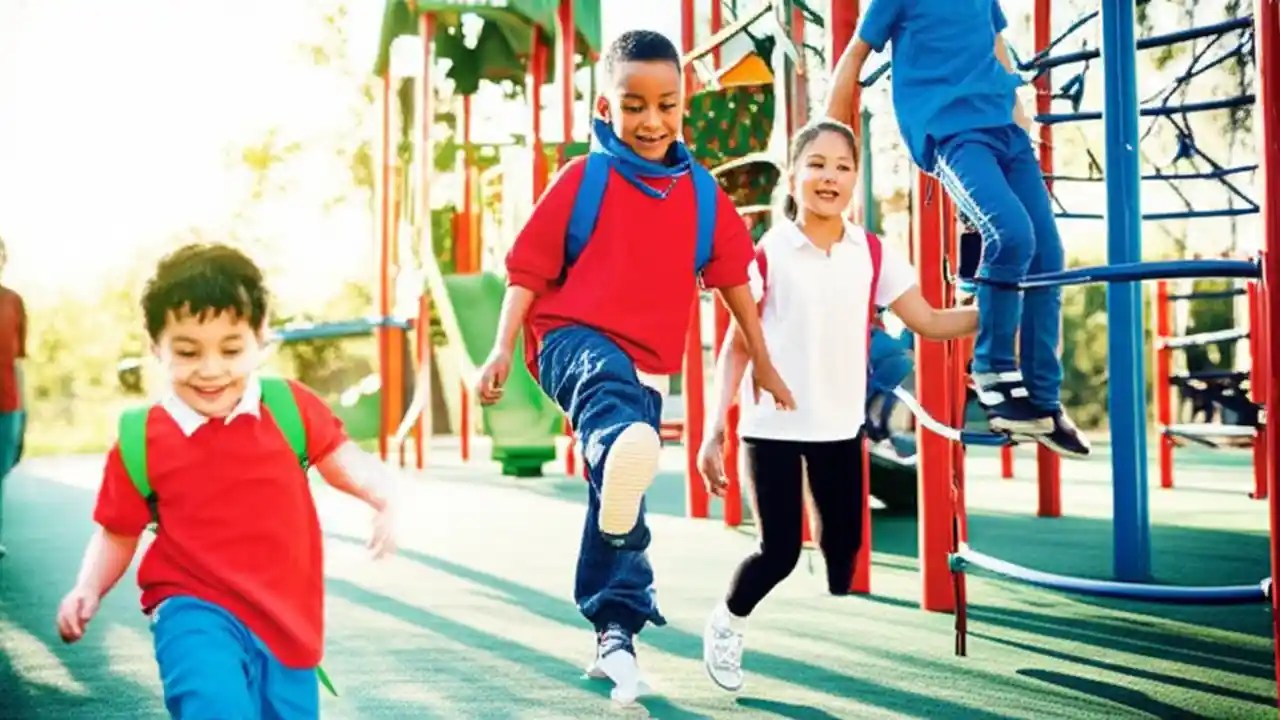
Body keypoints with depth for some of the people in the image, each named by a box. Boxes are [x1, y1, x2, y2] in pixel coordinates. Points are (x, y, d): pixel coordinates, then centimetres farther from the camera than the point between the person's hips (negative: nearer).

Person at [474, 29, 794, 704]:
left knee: (621, 502, 9)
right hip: (576, 340, -4)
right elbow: (529, 267, -1)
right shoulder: (585, 178, -1)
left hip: (647, 367, 4)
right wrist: (502, 347, -12)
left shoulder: (702, 193, 8)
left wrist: (763, 364, 19)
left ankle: (615, 633, 20)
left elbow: (733, 277, 16)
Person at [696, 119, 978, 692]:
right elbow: (737, 346, -4)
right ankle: (725, 625, 22)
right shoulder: (768, 253, -8)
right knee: (779, 549, -4)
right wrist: (714, 429, -10)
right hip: (772, 423, -4)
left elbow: (930, 322, 6)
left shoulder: (873, 254, 1)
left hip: (841, 425, 4)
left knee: (844, 543, 6)